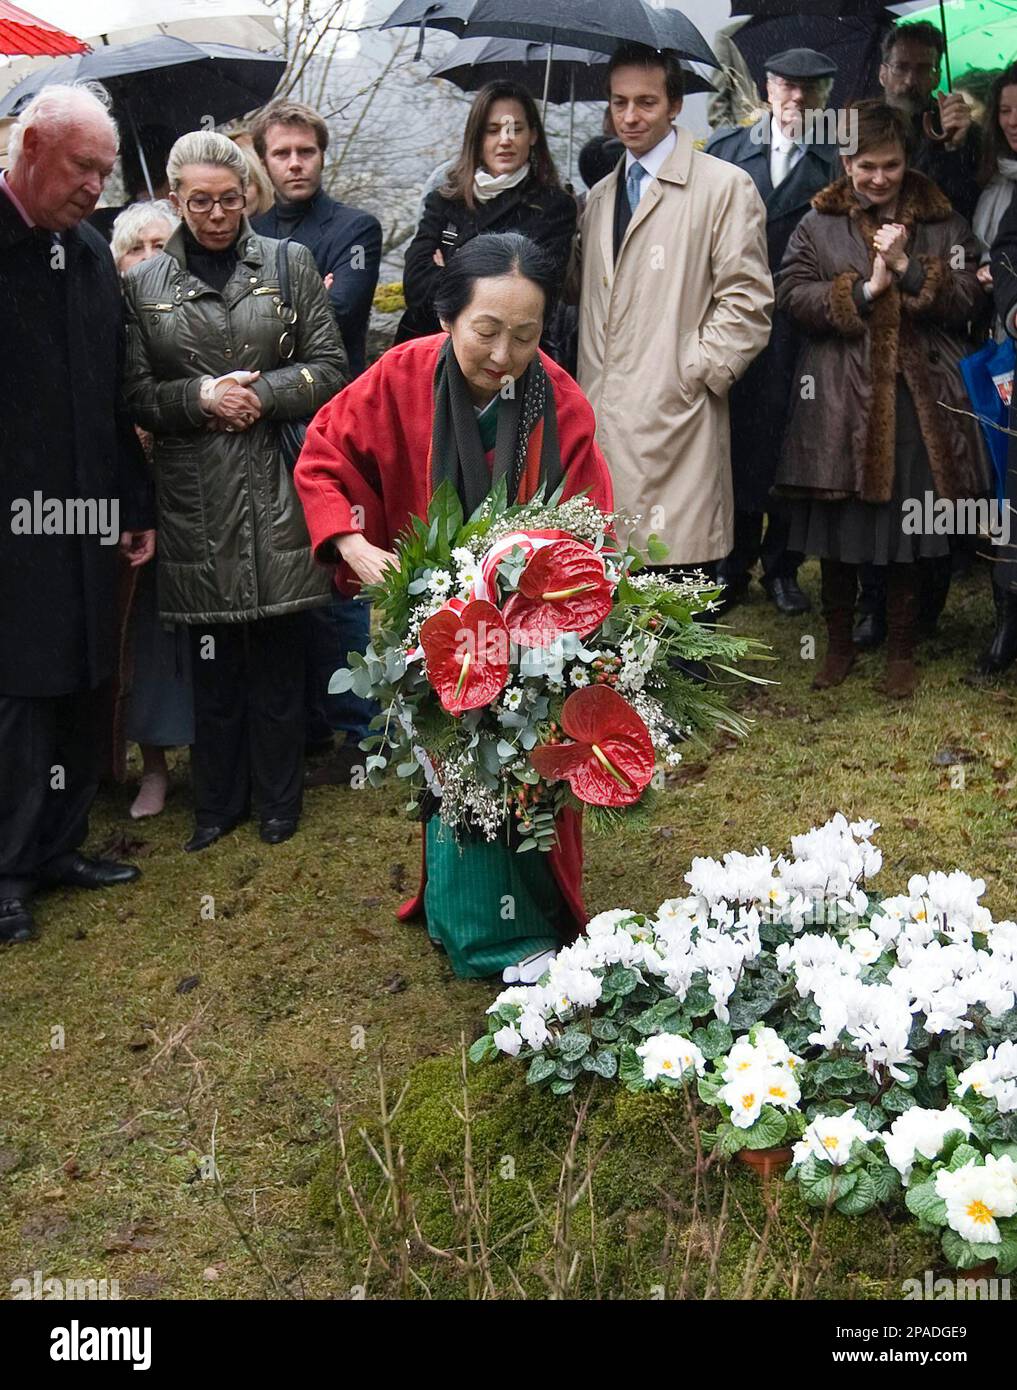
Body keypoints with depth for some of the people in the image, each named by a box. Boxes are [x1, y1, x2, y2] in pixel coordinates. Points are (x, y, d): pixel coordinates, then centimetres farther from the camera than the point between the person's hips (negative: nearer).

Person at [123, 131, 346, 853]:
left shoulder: (290, 264, 7)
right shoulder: (144, 283, 9)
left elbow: (329, 368, 4)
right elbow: (136, 394, 6)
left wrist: (261, 394, -10)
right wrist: (201, 397, -11)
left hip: (277, 490, -1)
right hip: (196, 497, 1)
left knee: (278, 652, 4)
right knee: (213, 657, 7)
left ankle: (278, 798, 19)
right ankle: (218, 800, 22)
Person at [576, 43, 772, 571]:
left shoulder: (725, 186, -1)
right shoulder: (600, 196, 21)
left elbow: (747, 300, -5)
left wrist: (694, 374, -10)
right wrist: (586, 395, 13)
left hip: (673, 421, -6)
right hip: (603, 420, 6)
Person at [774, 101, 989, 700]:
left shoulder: (944, 223, 7)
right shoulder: (818, 225, 5)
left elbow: (967, 299, 0)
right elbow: (793, 294, -5)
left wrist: (908, 269, -13)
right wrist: (864, 289, -14)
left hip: (919, 401, 0)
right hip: (841, 406, 0)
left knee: (908, 537, 6)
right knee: (838, 535, 8)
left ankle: (902, 650, 22)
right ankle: (841, 644, 26)